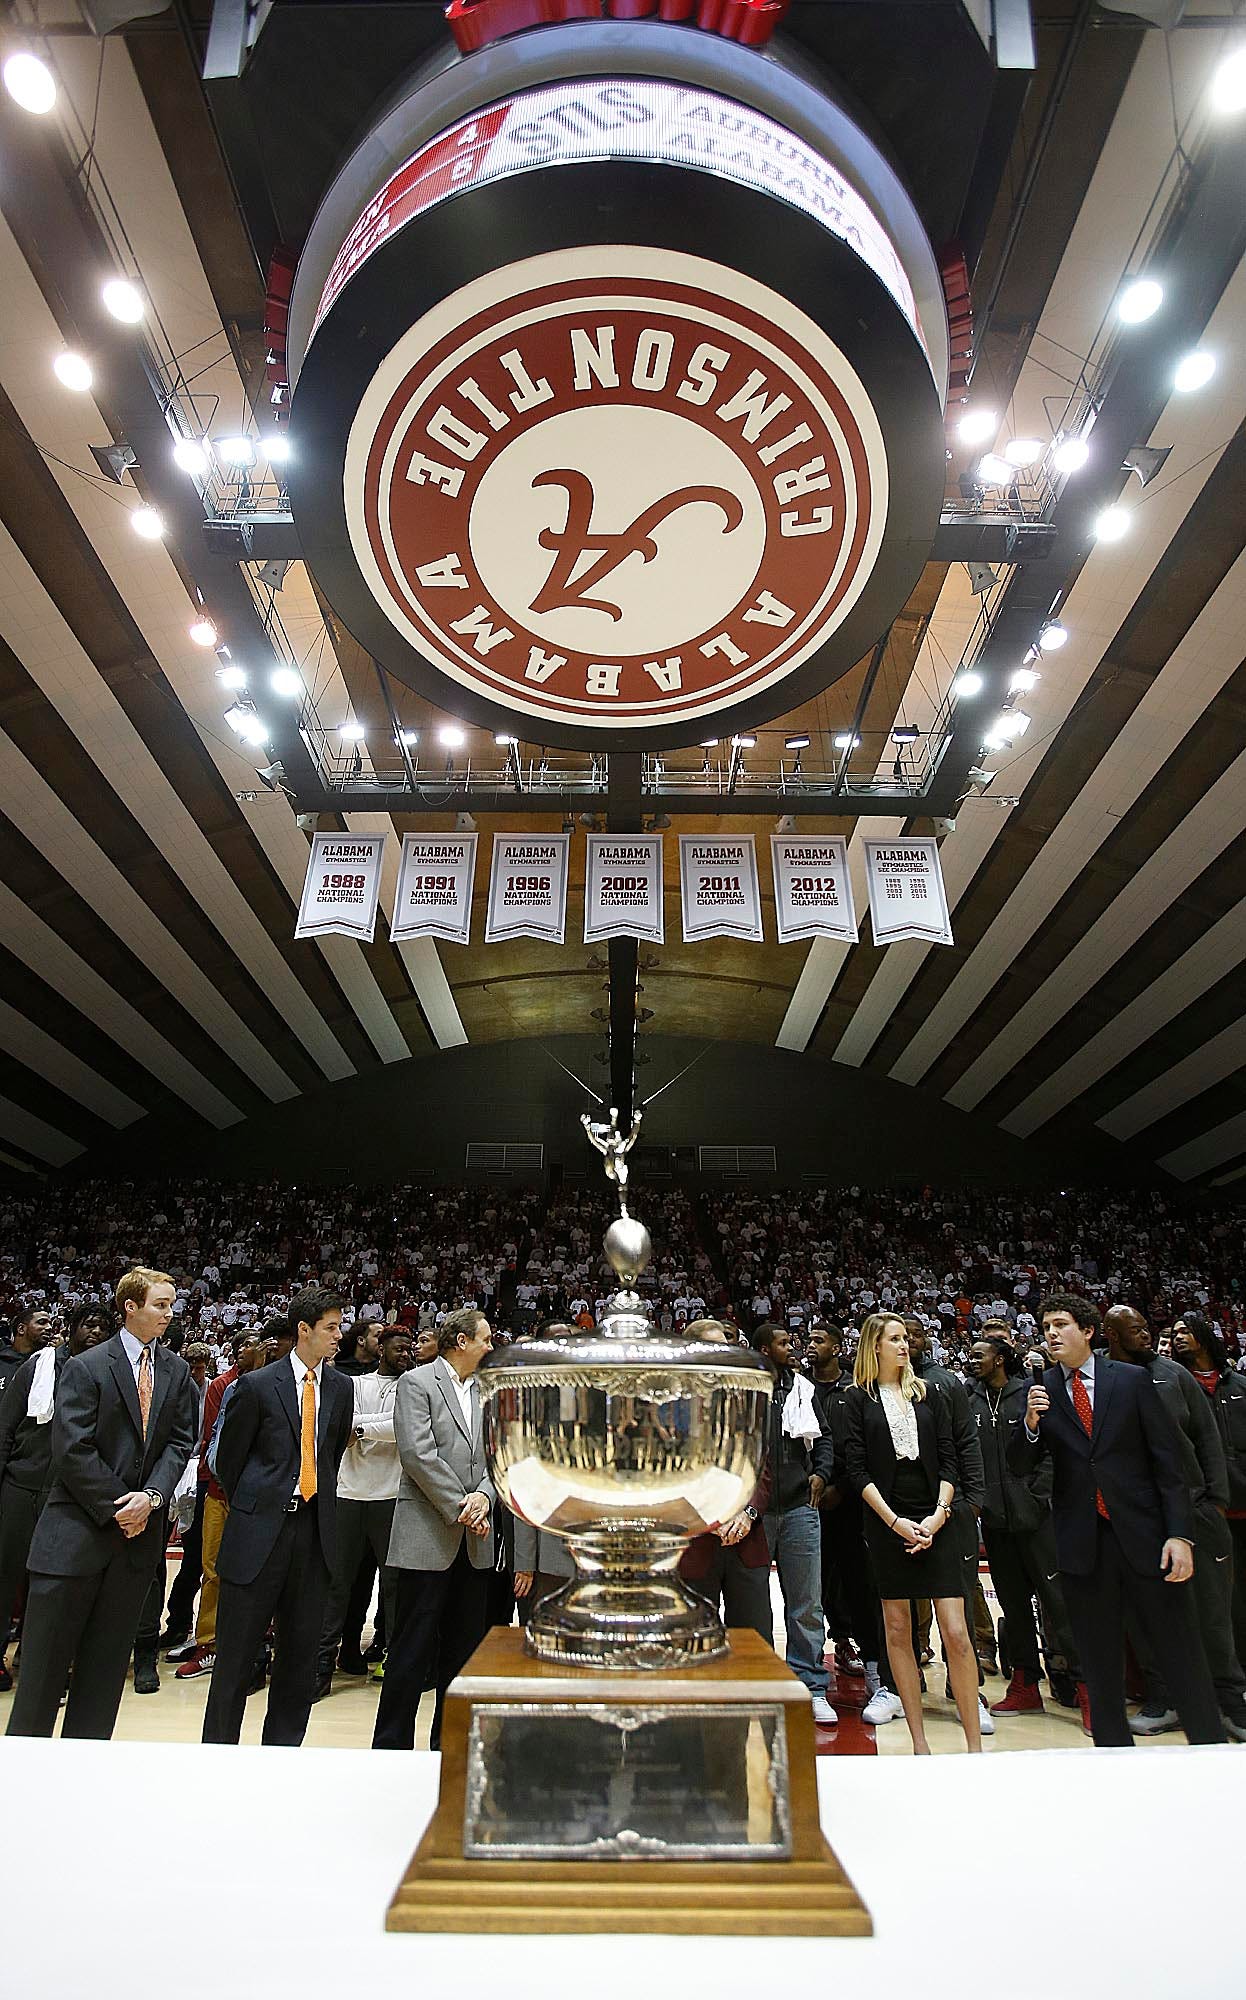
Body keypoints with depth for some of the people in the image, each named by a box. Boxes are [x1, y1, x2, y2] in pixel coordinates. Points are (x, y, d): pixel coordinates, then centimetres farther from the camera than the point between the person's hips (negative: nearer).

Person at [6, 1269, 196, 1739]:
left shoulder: (177, 1372, 5)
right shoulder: (86, 1367, -8)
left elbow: (179, 1443, 4)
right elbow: (72, 1449, -12)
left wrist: (151, 1497, -12)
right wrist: (117, 1508, -13)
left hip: (139, 1531, 4)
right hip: (77, 1531, -4)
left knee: (106, 1662, 13)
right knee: (45, 1659, 5)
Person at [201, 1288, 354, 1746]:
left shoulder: (340, 1388, 7)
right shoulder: (257, 1385, -6)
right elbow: (229, 1458, 4)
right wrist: (250, 1510, 10)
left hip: (314, 1530, 4)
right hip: (260, 1534, -4)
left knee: (301, 1652, 11)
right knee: (236, 1656, 5)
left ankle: (281, 1750, 24)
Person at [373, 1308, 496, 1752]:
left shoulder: (486, 1391, 14)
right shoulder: (417, 1382, -6)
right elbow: (418, 1453, -14)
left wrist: (484, 1495, -10)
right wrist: (460, 1507, -14)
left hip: (474, 1539, 6)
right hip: (428, 1534, -6)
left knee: (464, 1646, 13)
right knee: (413, 1646, 0)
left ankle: (450, 1744, 25)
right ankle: (391, 1745, 13)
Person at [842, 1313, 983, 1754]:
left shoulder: (929, 1396, 11)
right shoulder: (858, 1400, 3)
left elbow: (948, 1460, 7)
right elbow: (857, 1469, -3)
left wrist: (940, 1514, -6)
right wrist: (894, 1522, -10)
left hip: (934, 1521, 1)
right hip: (886, 1523, -1)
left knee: (956, 1633, -4)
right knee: (897, 1631, 5)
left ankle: (975, 1745, 4)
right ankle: (919, 1741, 15)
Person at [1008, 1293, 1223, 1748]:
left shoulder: (1133, 1380, 1)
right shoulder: (1040, 1390, 4)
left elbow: (1168, 1460, 0)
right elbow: (1019, 1467, 1)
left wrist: (1180, 1534, -7)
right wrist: (1031, 1423, -18)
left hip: (1143, 1535, -1)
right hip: (1082, 1541, 1)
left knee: (1180, 1652, 6)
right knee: (1099, 1662, 10)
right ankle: (1113, 1745, 24)